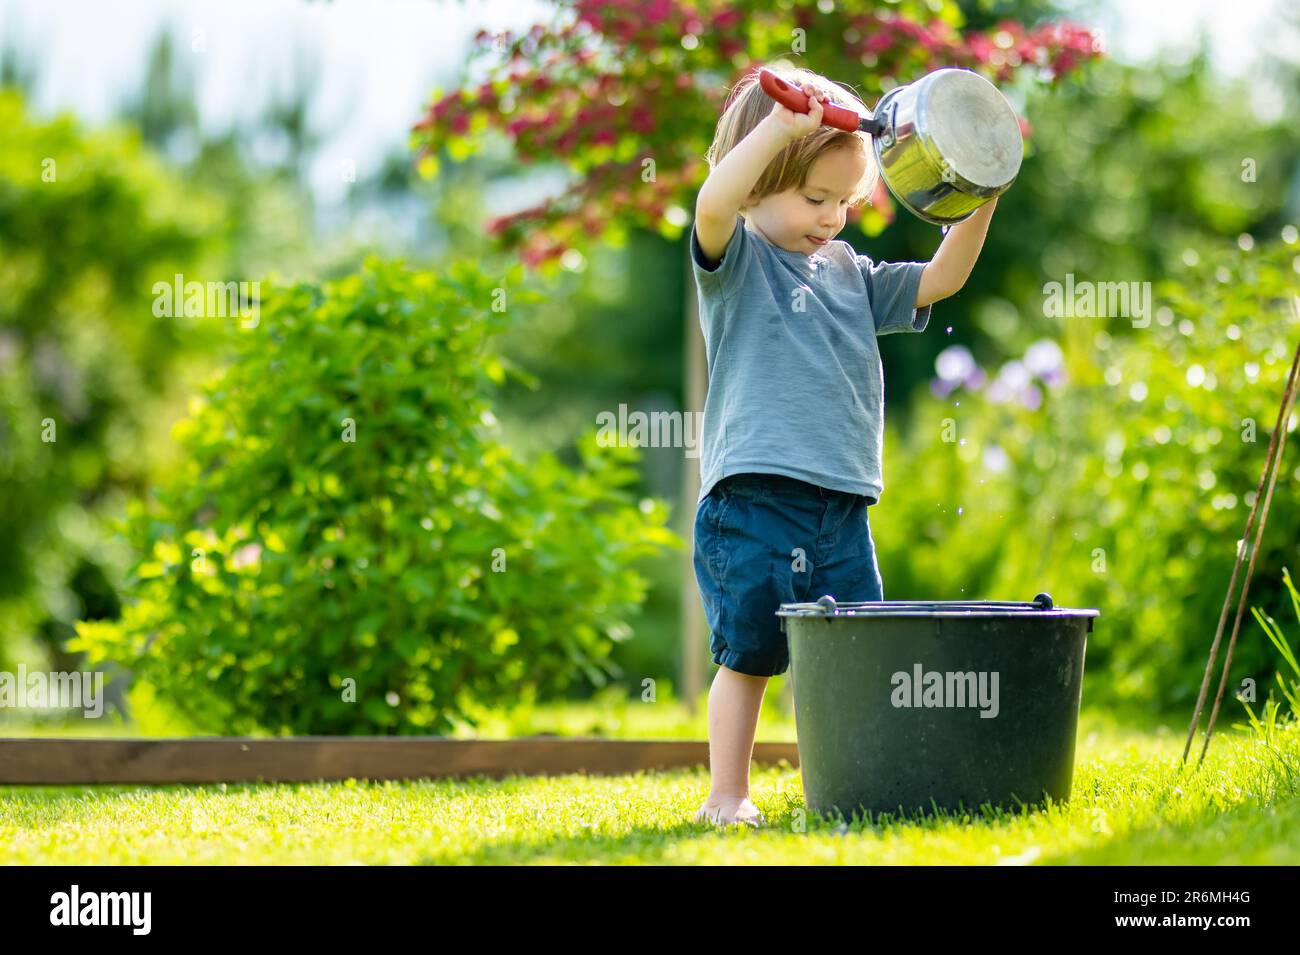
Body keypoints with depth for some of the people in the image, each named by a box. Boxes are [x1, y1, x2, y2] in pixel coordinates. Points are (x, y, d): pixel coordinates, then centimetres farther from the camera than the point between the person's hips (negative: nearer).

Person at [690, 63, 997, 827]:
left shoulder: (849, 273, 19)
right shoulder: (736, 260, -2)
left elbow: (938, 281, 19)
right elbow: (714, 206, -24)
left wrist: (980, 205, 6)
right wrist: (781, 124, -26)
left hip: (842, 509, 6)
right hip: (754, 502, -6)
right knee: (747, 656, -1)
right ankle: (727, 798, 8)